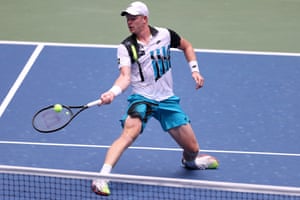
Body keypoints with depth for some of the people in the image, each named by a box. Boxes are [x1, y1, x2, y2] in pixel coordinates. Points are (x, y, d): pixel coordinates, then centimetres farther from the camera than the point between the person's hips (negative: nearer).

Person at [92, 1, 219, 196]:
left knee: (192, 148, 7)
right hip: (142, 99, -2)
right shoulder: (126, 47, -6)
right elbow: (125, 76, -17)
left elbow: (186, 46, 18)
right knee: (129, 133, -33)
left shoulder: (164, 34, -1)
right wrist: (113, 92, -36)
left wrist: (195, 70, 8)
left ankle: (190, 160, 47)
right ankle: (102, 178, -36)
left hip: (167, 99, 3)